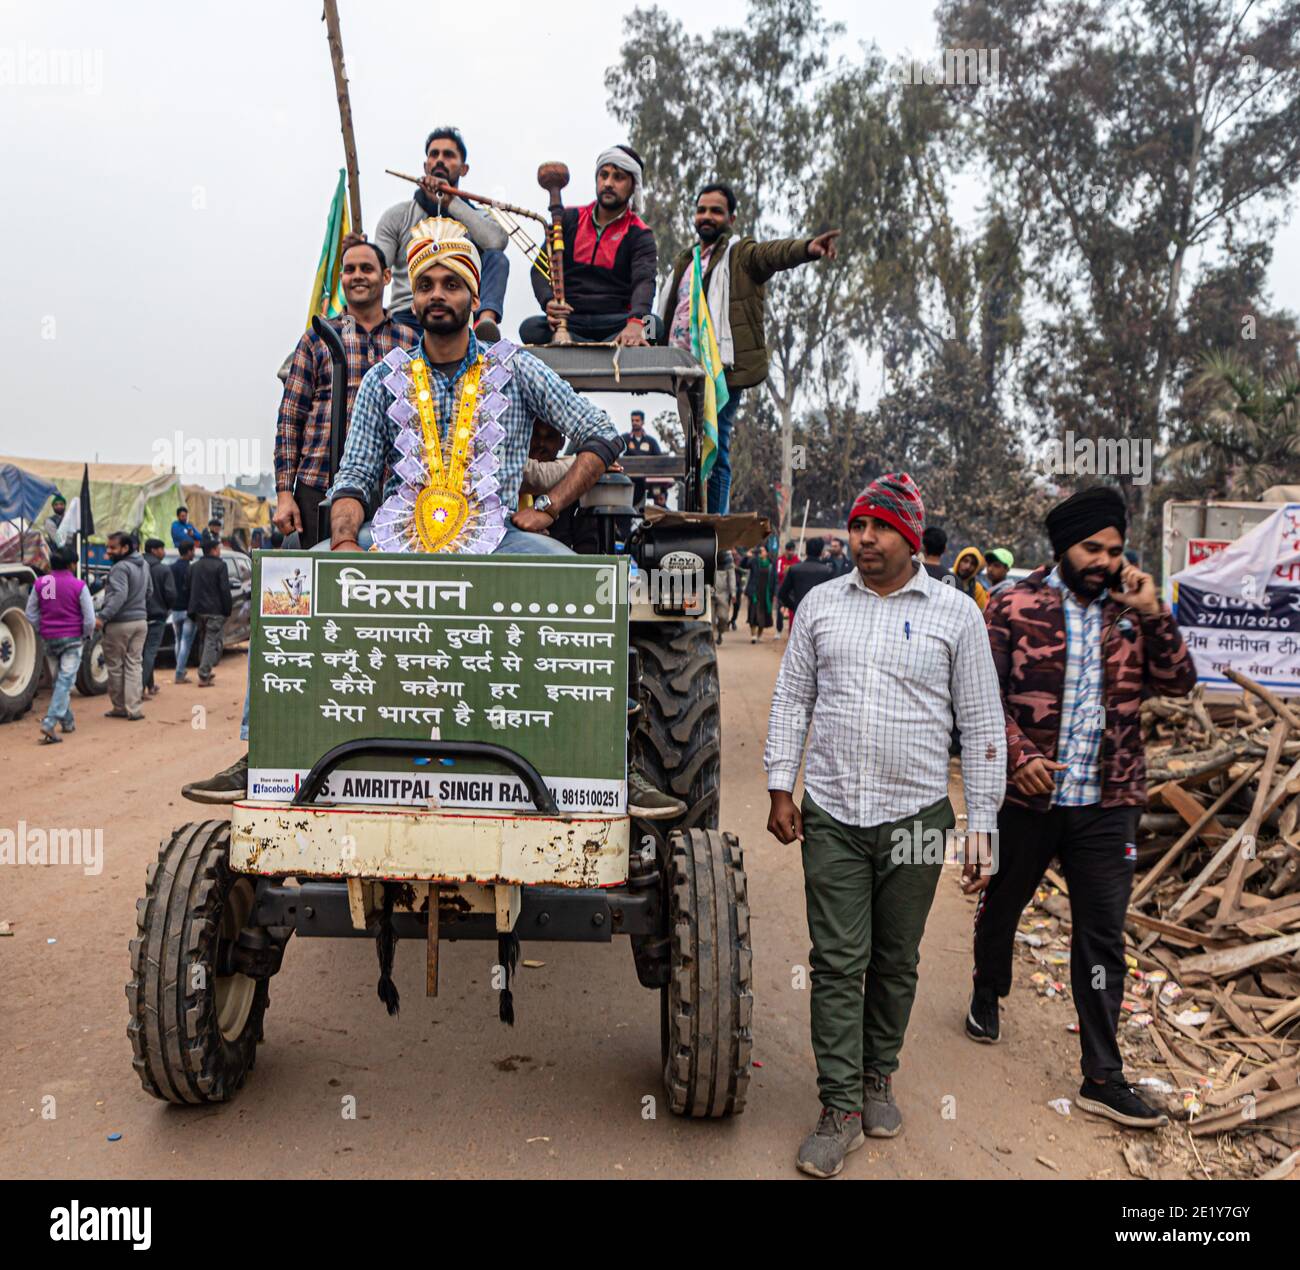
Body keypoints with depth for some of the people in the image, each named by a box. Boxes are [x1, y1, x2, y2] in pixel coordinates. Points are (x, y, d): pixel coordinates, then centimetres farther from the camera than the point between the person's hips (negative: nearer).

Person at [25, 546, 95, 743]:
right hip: (73, 638, -5)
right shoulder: (79, 586, -11)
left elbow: (31, 614, 7)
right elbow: (89, 618, -10)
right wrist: (87, 636, 7)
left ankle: (67, 722, 25)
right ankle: (49, 724, -18)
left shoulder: (40, 584, 1)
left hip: (50, 639, 5)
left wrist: (42, 631, 19)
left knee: (59, 680, 18)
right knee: (65, 681, -6)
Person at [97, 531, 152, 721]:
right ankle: (133, 708, 4)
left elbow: (119, 596, -28)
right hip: (141, 620, 7)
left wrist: (102, 617, -32)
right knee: (133, 665, 8)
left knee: (115, 665, 6)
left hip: (120, 624, -7)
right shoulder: (143, 565, 10)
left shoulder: (121, 568, -16)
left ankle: (120, 707, 14)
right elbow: (149, 591, 21)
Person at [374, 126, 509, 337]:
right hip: (408, 317, 0)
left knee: (496, 258, -24)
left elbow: (497, 242, -10)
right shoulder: (397, 215, 16)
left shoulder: (476, 217, 16)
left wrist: (451, 202, -6)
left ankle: (486, 320, -49)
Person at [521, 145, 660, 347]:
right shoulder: (569, 219, 15)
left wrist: (636, 321, -37)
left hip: (614, 324, -2)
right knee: (530, 328, -30)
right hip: (569, 321, 2)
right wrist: (548, 302, -16)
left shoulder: (639, 234, 6)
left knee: (652, 325, -32)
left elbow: (644, 281, -13)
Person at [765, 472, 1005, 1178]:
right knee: (837, 961, 2)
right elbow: (791, 698, 10)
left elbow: (982, 723, 1)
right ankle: (841, 1109, 13)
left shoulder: (954, 615, 0)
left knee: (895, 962, 13)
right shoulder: (821, 604, 6)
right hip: (831, 814, 1)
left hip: (914, 816, -1)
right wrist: (780, 789, 3)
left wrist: (981, 826, -2)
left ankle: (878, 1078, 33)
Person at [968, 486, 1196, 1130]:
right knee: (1001, 906, 18)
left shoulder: (1129, 612, 6)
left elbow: (1179, 682, 1)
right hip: (1027, 796, -2)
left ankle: (1102, 1077, 15)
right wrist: (1017, 756, -19)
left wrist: (1152, 613, -10)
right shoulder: (1016, 606, -6)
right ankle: (987, 996, 46)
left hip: (1107, 804, 2)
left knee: (1103, 936, 5)